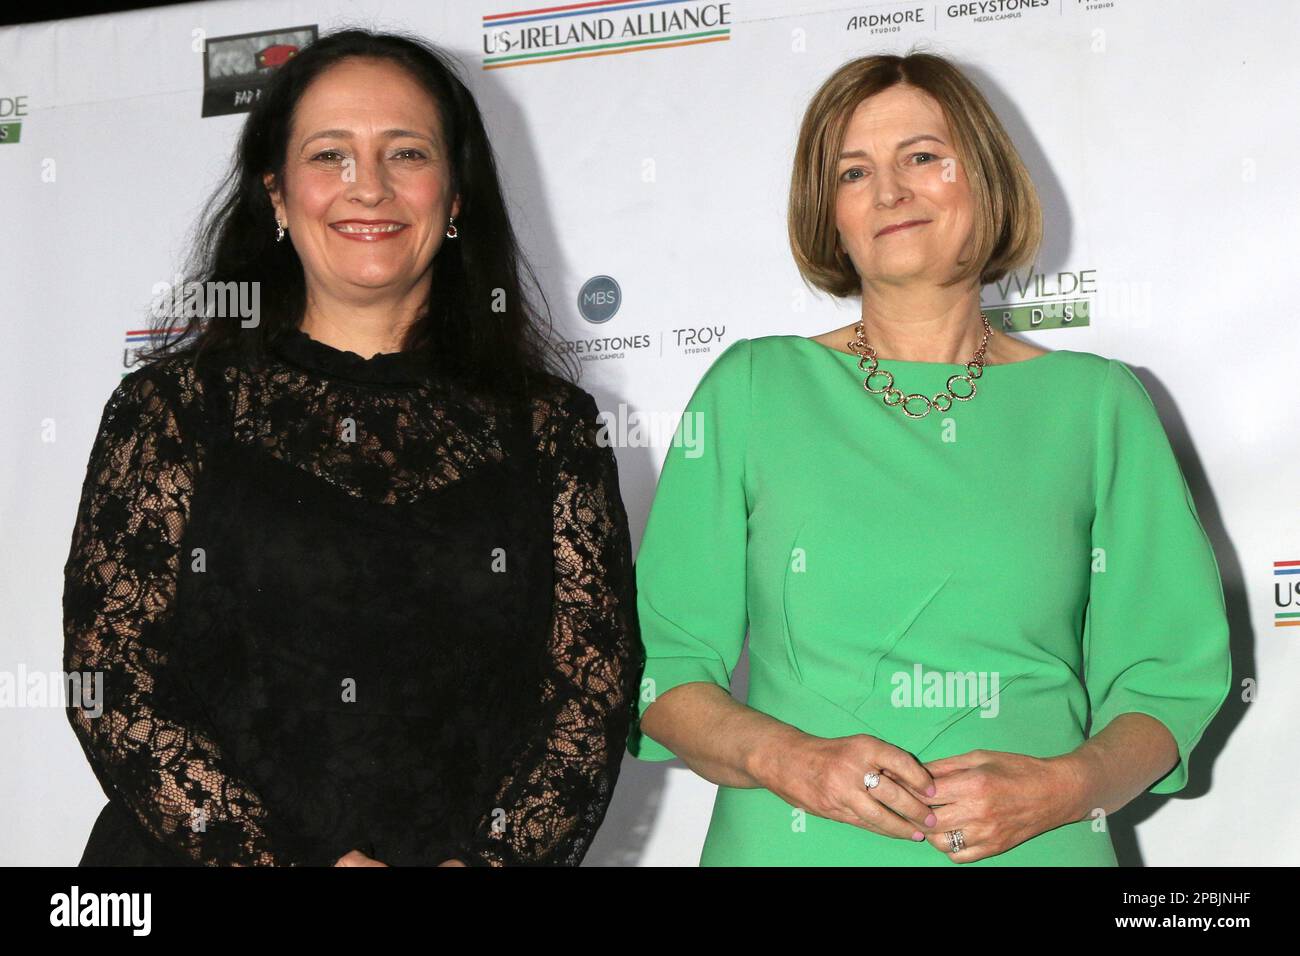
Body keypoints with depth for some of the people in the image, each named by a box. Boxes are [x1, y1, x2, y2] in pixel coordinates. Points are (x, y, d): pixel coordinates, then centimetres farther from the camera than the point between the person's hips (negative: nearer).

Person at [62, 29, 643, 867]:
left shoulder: (549, 423, 2)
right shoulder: (174, 406, -1)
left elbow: (597, 688, -3)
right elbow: (108, 682, -8)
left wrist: (495, 859, -17)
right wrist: (278, 854, -18)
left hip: (479, 852, 1)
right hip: (194, 852, 0)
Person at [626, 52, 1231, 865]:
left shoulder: (1098, 404, 3)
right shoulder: (751, 391, 1)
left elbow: (1169, 676, 3)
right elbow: (665, 668, 0)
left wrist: (1064, 786, -14)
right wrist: (786, 758, -16)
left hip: (1038, 848, 1)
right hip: (791, 843, 0)